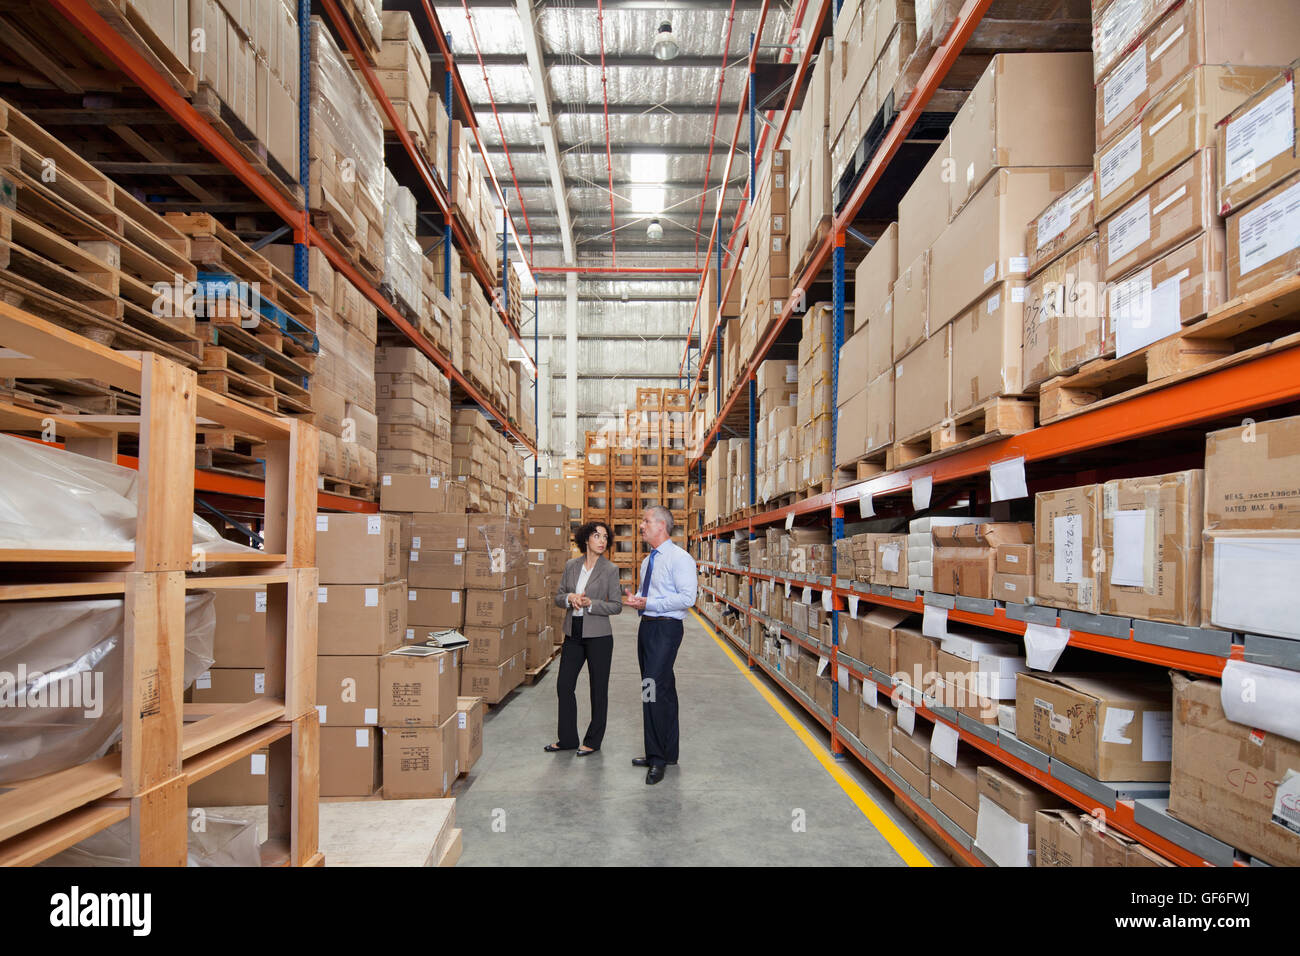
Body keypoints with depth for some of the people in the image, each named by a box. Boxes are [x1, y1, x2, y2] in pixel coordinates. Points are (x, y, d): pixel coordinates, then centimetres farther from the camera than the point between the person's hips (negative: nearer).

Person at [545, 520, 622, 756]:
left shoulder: (610, 570, -6)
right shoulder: (571, 566, 6)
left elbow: (616, 606, -6)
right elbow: (558, 597, 9)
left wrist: (590, 603, -19)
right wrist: (570, 598, -12)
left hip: (598, 635, -4)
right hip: (573, 634, 4)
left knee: (598, 688, 6)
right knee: (564, 685, 7)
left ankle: (593, 741, 21)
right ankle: (567, 739, 23)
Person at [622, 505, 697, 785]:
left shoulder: (680, 558, -12)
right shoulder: (648, 561, 16)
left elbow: (687, 598, -20)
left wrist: (648, 603, -21)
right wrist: (635, 598, 3)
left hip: (666, 628, -9)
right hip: (647, 625, 9)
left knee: (653, 689, -13)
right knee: (663, 691, 15)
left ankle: (657, 758, -1)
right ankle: (668, 753, 26)